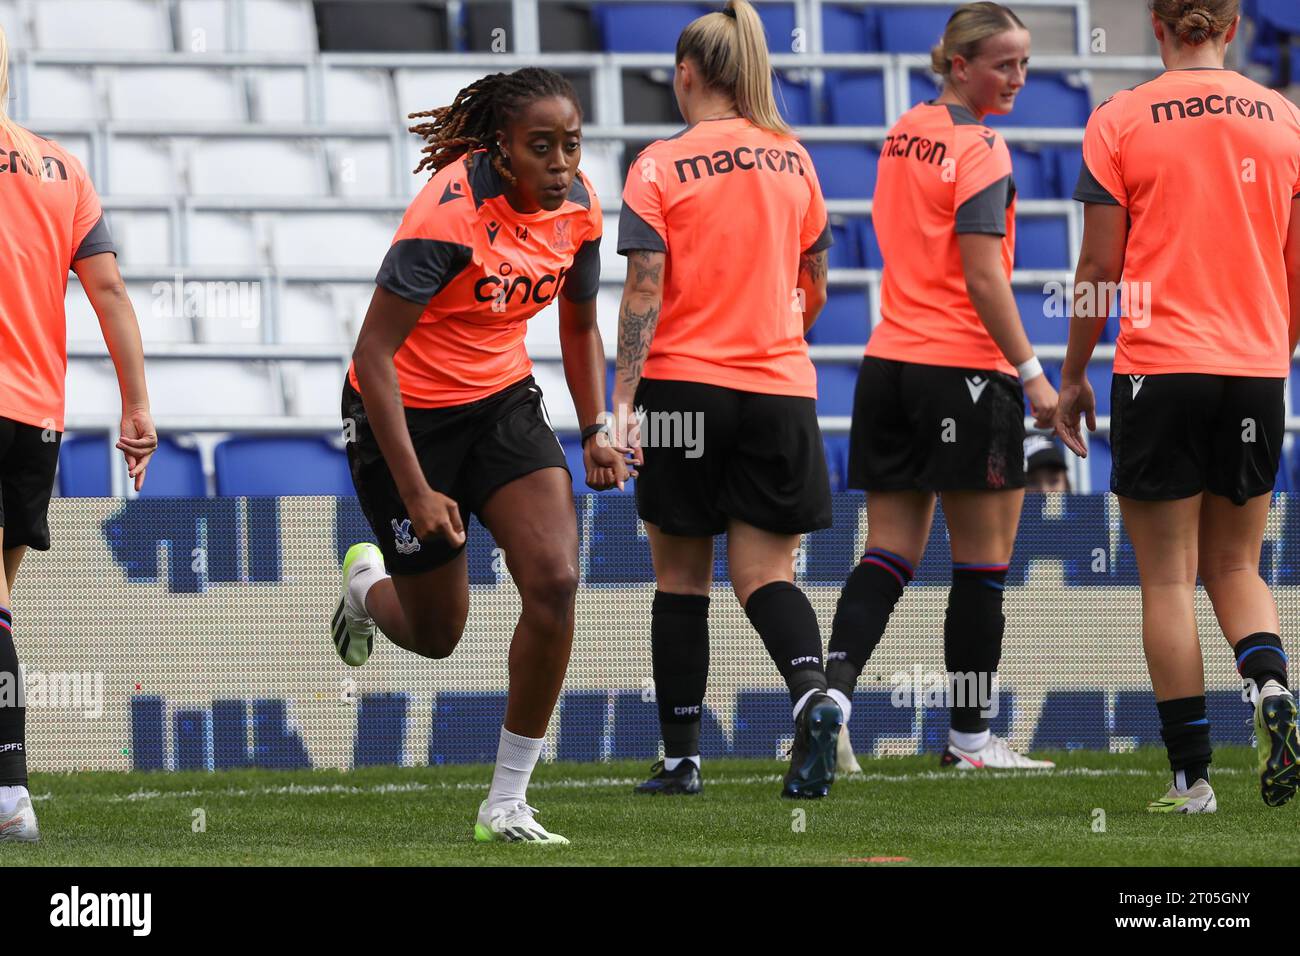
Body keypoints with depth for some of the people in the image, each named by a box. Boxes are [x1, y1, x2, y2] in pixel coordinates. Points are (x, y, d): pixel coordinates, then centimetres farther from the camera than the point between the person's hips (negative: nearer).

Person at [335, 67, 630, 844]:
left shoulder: (579, 206, -8)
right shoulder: (450, 212, -28)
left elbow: (580, 324, 12)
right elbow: (373, 352, -26)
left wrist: (596, 434, 2)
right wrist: (415, 491, -28)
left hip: (502, 400, 5)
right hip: (405, 409, -5)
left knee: (555, 581, -17)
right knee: (435, 633, 7)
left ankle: (507, 804, -5)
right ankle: (367, 585, 47)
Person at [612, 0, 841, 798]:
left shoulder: (660, 167, -6)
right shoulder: (792, 159, 7)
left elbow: (644, 292, -13)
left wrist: (621, 400, -13)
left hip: (685, 382, -3)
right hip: (780, 389, 3)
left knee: (682, 577, 8)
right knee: (765, 575, 3)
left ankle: (681, 758, 11)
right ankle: (812, 692, -27)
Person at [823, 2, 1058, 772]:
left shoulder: (904, 133, 13)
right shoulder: (981, 149, -12)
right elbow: (984, 278, -17)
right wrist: (1032, 374, -14)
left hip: (891, 360, 7)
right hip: (965, 369, -7)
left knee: (891, 552, 6)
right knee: (984, 560, 4)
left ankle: (834, 684, -15)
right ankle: (970, 736, 9)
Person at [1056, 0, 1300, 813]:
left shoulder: (1120, 121, -4)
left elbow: (1099, 270, -3)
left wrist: (1073, 377, 8)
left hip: (1160, 366, -3)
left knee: (1168, 579, 3)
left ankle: (1192, 774, 1)